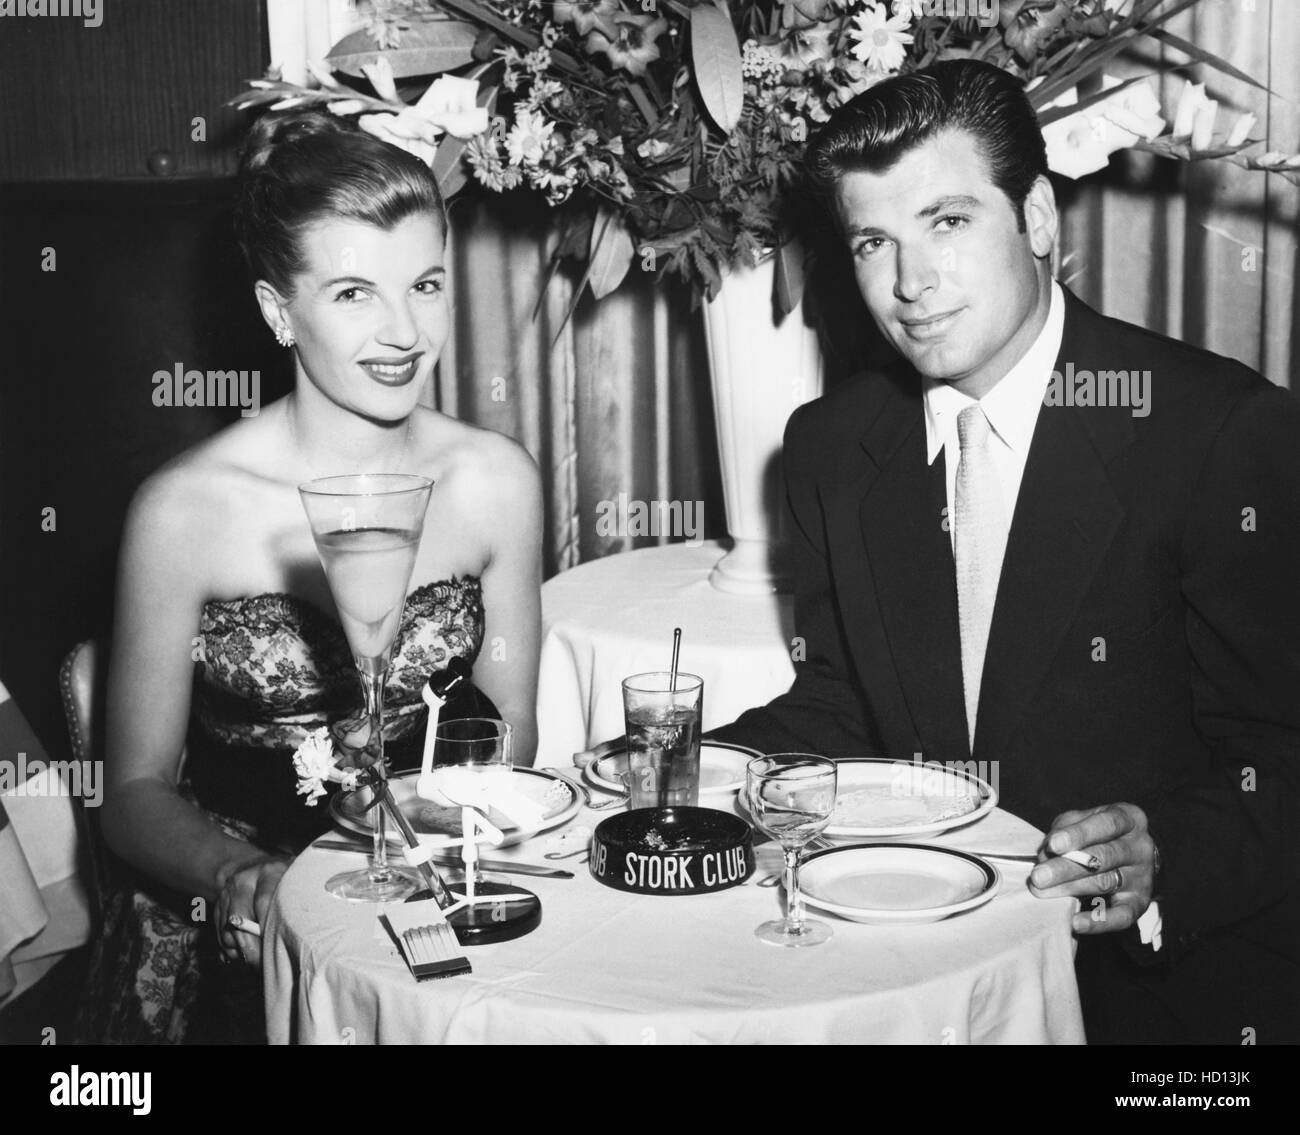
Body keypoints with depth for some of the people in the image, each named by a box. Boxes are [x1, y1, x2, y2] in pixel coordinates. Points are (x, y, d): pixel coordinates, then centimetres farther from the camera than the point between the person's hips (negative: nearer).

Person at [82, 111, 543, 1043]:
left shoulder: (495, 480, -4)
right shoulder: (187, 510, -12)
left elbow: (510, 734, 6)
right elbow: (138, 790, -4)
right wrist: (238, 875, -22)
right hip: (239, 932, -2)